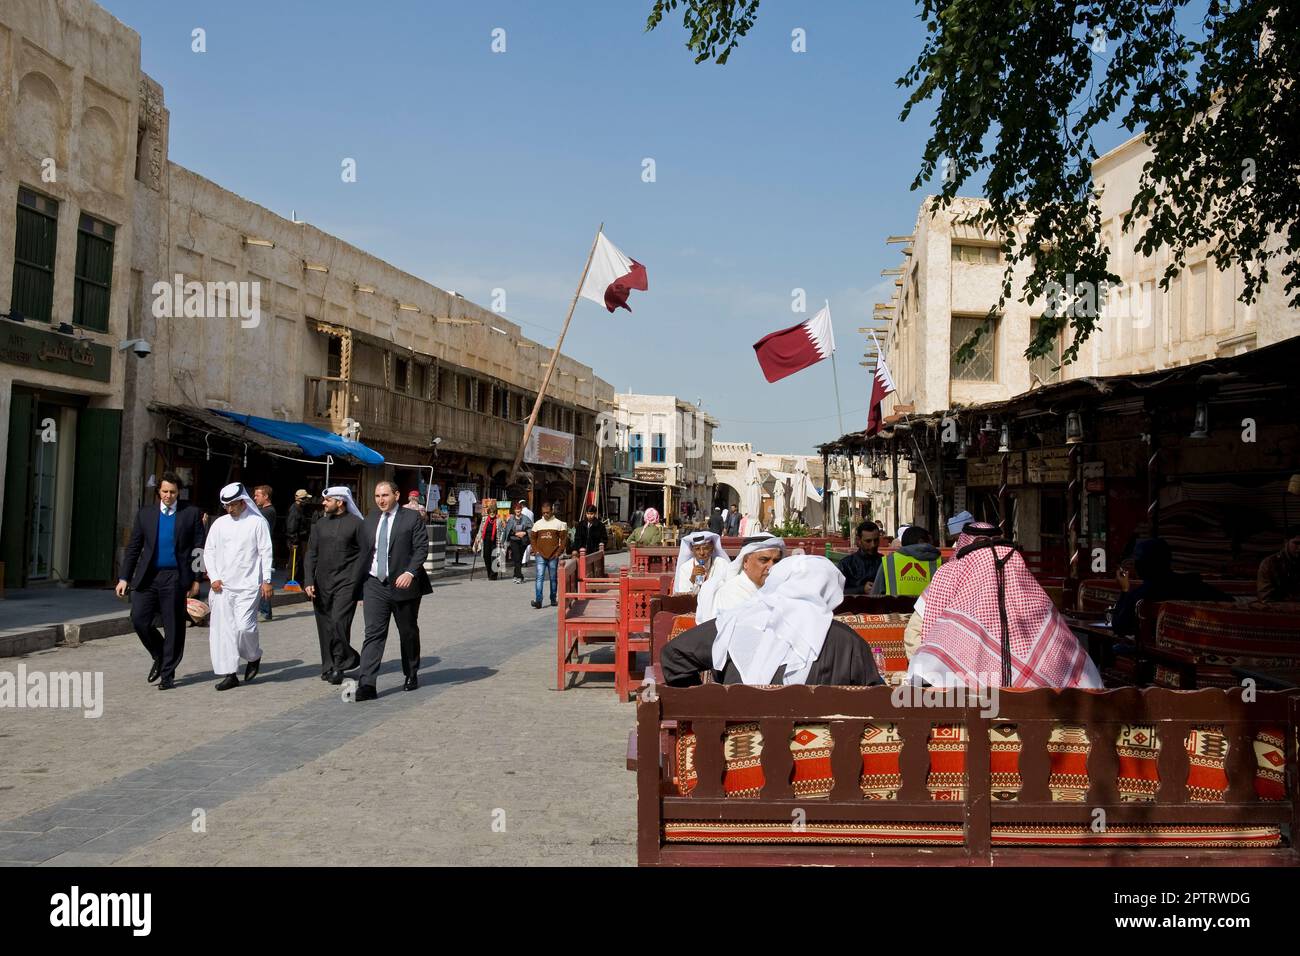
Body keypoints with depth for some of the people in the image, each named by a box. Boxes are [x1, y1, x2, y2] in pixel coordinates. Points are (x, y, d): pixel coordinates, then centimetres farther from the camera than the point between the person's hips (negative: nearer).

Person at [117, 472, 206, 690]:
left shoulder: (191, 513, 2)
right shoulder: (146, 513, 9)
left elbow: (199, 548, 2)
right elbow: (133, 547, 11)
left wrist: (196, 579, -4)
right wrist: (124, 577, 5)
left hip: (175, 578, -2)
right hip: (148, 577, 3)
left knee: (173, 627, 1)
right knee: (138, 619, -5)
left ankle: (167, 674, 13)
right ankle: (160, 656, 21)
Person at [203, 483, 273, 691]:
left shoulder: (257, 522, -1)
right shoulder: (219, 523, 10)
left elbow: (265, 552, -2)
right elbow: (209, 551, 13)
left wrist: (266, 581, -7)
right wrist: (213, 577, 1)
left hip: (248, 585, -4)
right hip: (222, 586, 4)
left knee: (244, 625, -13)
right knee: (222, 629, 1)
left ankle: (254, 657, 17)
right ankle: (228, 673, 8)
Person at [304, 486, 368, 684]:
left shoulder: (356, 524, -1)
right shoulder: (320, 524, 14)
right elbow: (311, 554, 12)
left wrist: (356, 582, -10)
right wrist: (309, 581, 1)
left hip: (346, 583, -5)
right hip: (322, 584, 5)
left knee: (339, 622, -14)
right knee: (325, 626, 7)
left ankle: (341, 663, 0)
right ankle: (329, 666, 18)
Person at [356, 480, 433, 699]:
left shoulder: (412, 518, -4)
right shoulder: (369, 520, 11)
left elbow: (421, 549, -9)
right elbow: (365, 552, 15)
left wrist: (410, 573, -22)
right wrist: (361, 584, 12)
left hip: (403, 584, -3)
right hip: (374, 585, 3)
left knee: (408, 632, 12)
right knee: (373, 633, -7)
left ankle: (411, 676, 29)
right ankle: (367, 685, -12)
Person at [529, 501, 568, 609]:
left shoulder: (559, 523, 2)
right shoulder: (537, 524, 7)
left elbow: (564, 539, 2)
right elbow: (533, 538, 12)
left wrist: (559, 552, -5)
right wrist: (535, 551, 1)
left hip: (553, 556, 0)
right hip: (540, 555, 0)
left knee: (553, 578, 8)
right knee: (540, 577, -11)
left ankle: (553, 599, 19)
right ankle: (538, 600, -17)